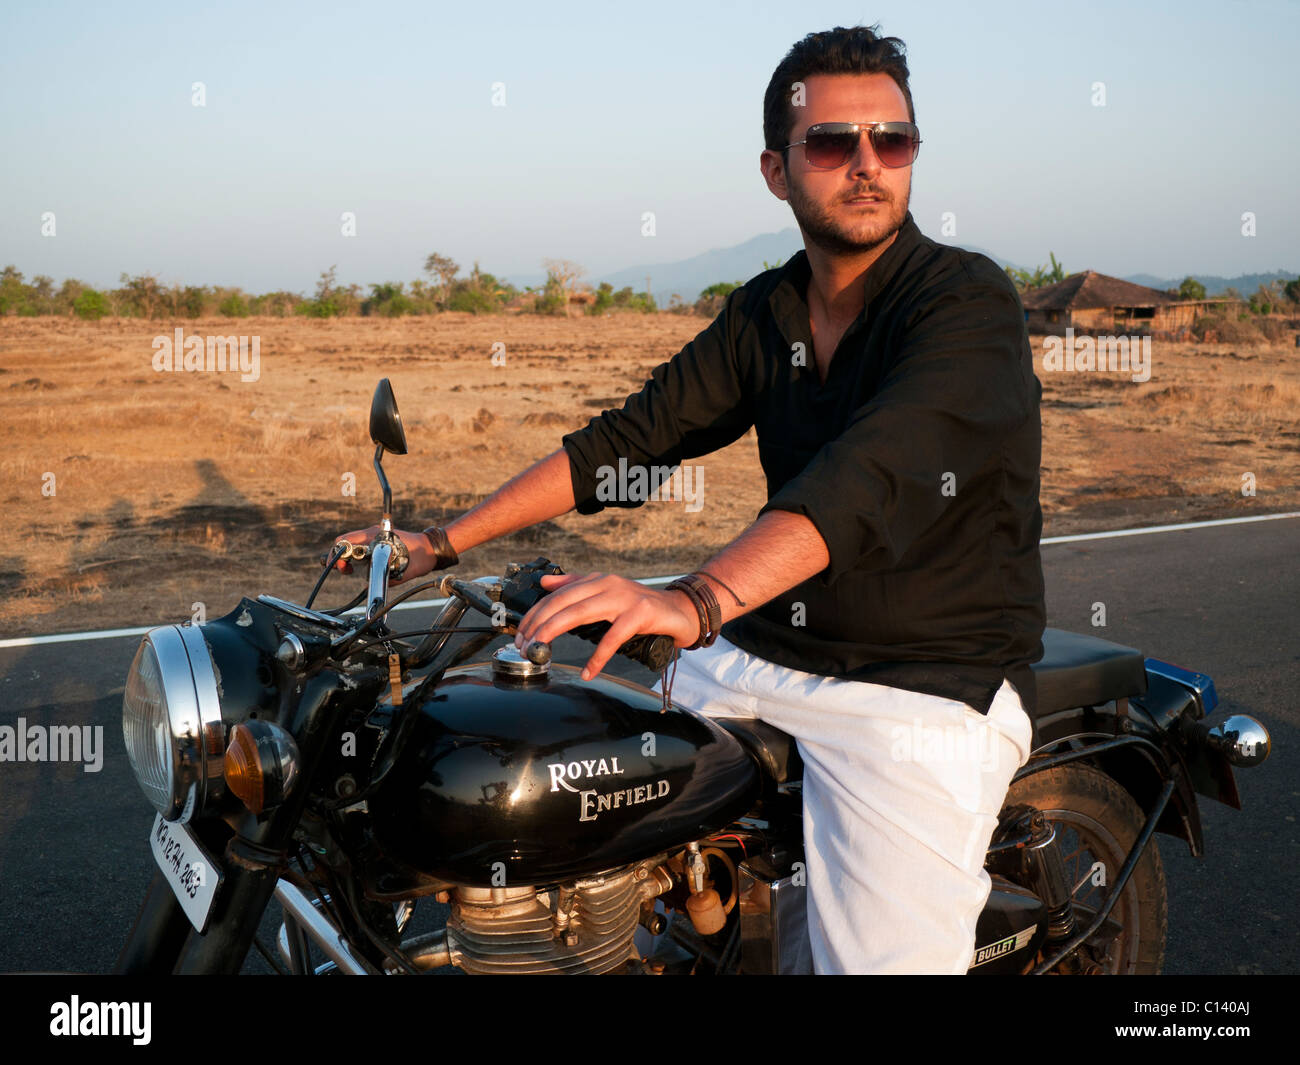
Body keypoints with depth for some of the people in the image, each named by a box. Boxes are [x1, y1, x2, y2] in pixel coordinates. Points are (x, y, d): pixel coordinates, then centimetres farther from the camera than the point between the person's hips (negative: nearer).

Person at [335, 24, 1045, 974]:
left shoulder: (970, 301, -14)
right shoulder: (765, 312, 7)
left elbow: (873, 473, -31)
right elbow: (632, 438, 9)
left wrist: (696, 602, -46)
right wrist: (447, 541, 4)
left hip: (931, 690, -5)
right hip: (764, 653, 6)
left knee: (884, 954, -19)